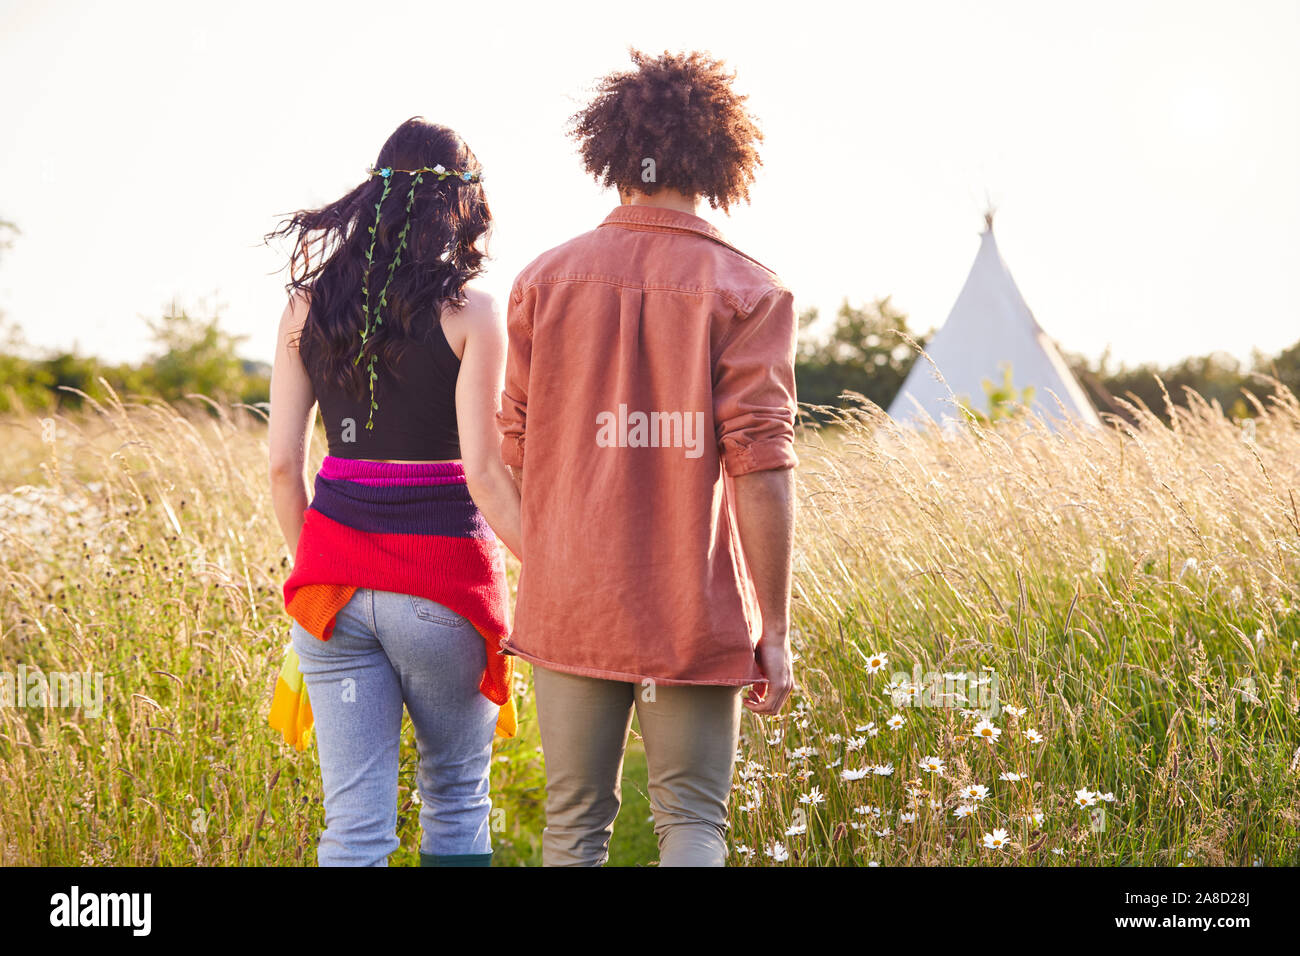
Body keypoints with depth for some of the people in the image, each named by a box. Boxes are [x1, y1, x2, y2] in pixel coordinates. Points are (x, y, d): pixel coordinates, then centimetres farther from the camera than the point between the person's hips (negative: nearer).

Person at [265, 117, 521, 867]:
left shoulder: (309, 305, 4)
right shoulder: (469, 313, -8)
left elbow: (283, 462, 4)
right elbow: (483, 471, -13)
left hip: (335, 572, 3)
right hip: (443, 571, -3)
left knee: (355, 821, 6)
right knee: (456, 799, 16)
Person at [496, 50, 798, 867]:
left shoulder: (546, 280, 3)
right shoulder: (748, 292, -5)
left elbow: (515, 453, 5)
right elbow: (760, 464, -11)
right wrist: (774, 629, -7)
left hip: (571, 606, 3)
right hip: (698, 615, -2)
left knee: (576, 821, 13)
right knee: (693, 820, 7)